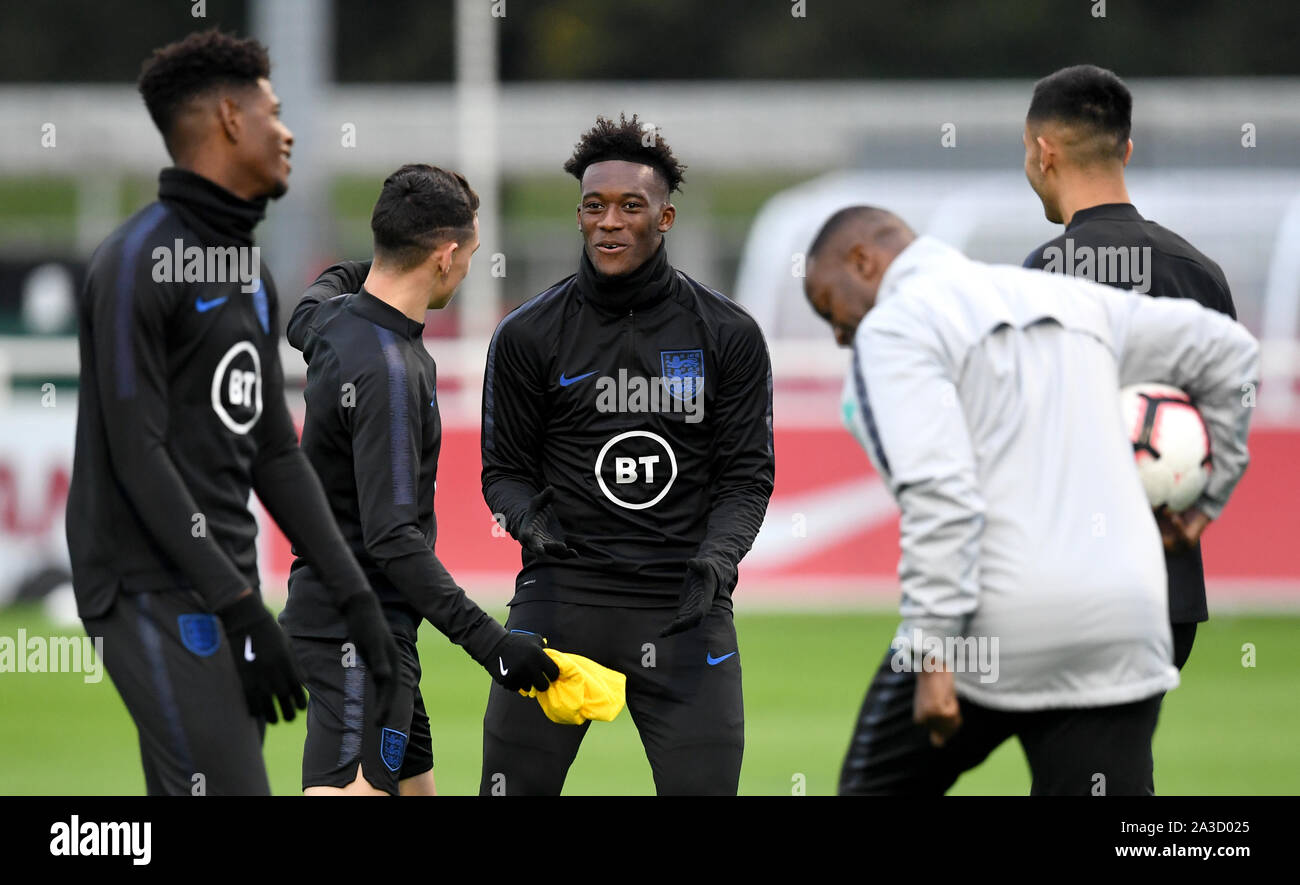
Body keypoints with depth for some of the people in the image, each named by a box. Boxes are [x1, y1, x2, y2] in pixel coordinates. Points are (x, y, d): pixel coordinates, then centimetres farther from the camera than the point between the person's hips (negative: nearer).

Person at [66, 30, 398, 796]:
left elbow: (275, 453, 18)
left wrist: (352, 593, 8)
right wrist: (241, 608, -20)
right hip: (156, 594, -9)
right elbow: (137, 455, -17)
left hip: (226, 588, 9)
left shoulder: (250, 273, 17)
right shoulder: (142, 261, -12)